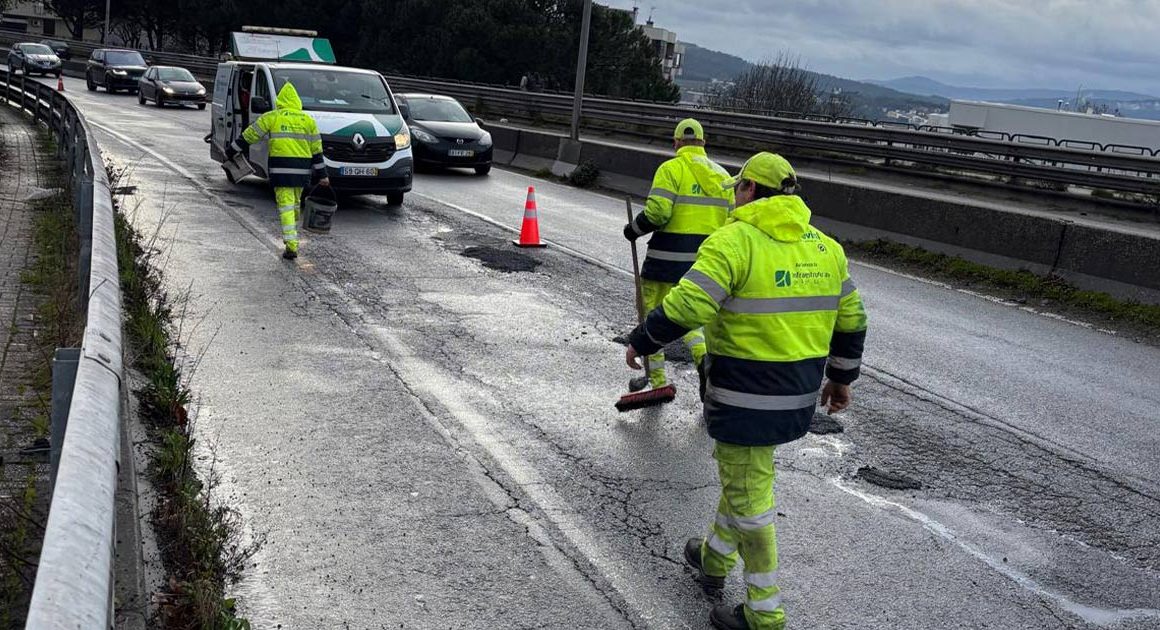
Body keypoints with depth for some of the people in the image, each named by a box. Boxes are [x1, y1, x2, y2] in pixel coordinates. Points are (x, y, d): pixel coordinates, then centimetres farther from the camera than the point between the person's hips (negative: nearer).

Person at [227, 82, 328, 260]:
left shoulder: (271, 117, 1)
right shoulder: (308, 120, 10)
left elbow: (248, 136, 5)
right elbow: (316, 149, 10)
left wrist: (230, 152, 16)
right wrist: (322, 174, 14)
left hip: (281, 168, -3)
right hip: (302, 168, 3)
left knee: (286, 205, -4)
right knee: (295, 203, 20)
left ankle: (291, 246, -13)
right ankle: (292, 237, 34)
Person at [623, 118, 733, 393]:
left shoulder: (671, 169, -7)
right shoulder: (722, 175, 11)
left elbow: (657, 212, -18)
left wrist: (634, 229, -1)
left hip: (668, 257, -6)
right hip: (704, 260, 6)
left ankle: (657, 379, 15)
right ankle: (704, 356, -6)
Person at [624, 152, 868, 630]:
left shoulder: (734, 241, -15)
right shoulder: (825, 247, 8)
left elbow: (687, 307, -23)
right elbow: (850, 320, 14)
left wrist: (640, 343, -8)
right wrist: (841, 377, 26)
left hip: (748, 393, -8)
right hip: (800, 392, 8)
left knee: (748, 497, 3)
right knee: (739, 471, 27)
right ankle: (715, 560, 43)